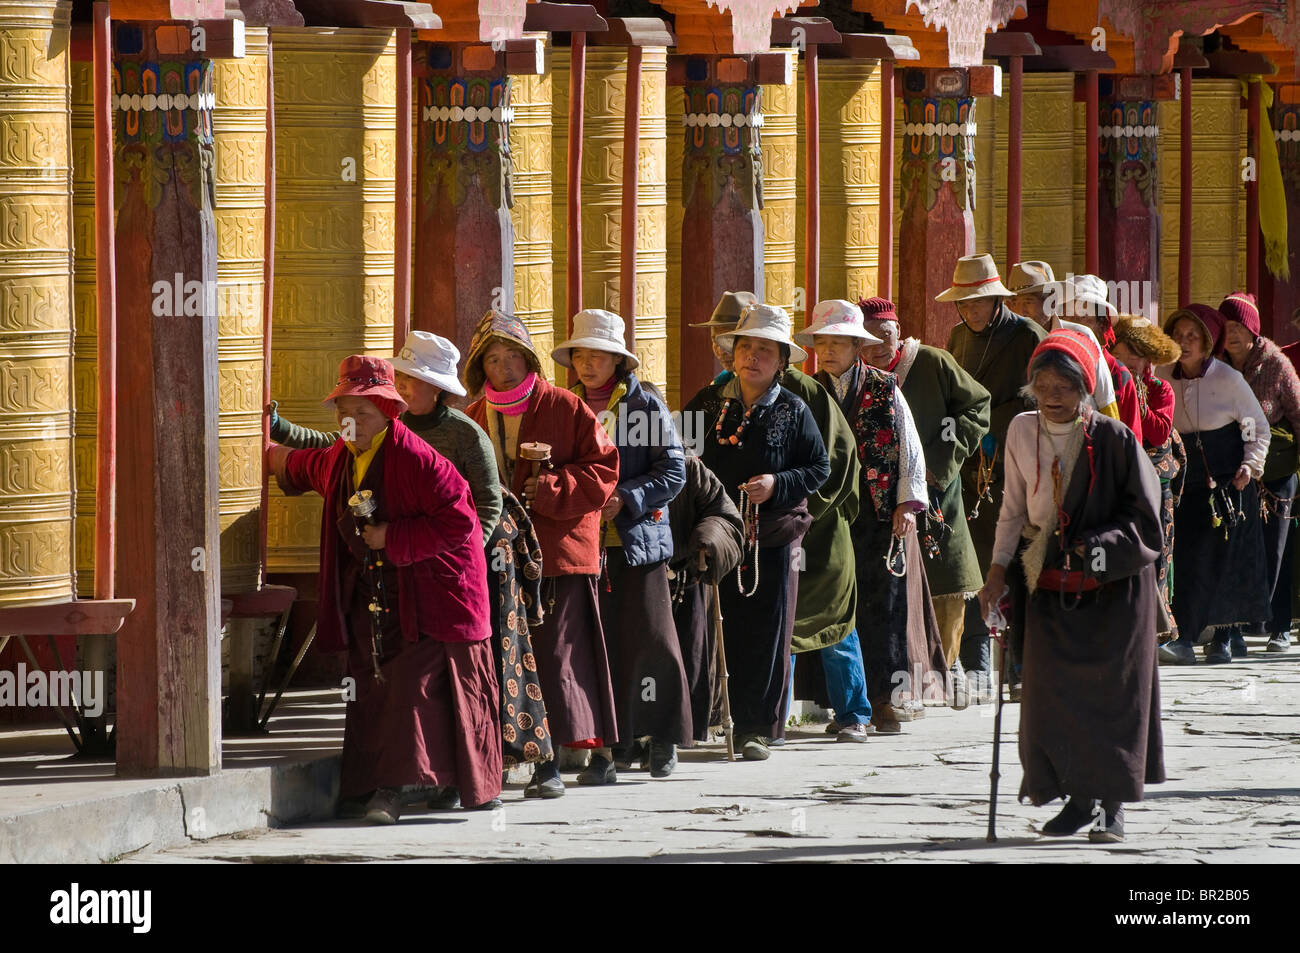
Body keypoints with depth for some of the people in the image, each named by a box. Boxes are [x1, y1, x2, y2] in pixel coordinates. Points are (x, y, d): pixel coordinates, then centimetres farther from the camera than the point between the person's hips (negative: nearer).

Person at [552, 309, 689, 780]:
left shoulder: (646, 403, 0)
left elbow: (673, 471, -3)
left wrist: (624, 500, -14)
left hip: (638, 538, -3)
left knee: (648, 636, -2)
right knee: (596, 640, -2)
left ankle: (662, 738, 10)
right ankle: (607, 745, 0)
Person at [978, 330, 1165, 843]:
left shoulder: (1114, 439, -12)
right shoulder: (1022, 433, 0)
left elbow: (1145, 516, -9)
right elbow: (1013, 508, 10)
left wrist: (1100, 548, -20)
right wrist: (998, 570, 5)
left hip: (1113, 588, -3)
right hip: (1049, 585, 3)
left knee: (1112, 689, -2)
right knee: (1052, 691, -2)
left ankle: (1111, 804, 7)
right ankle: (1077, 796, 10)